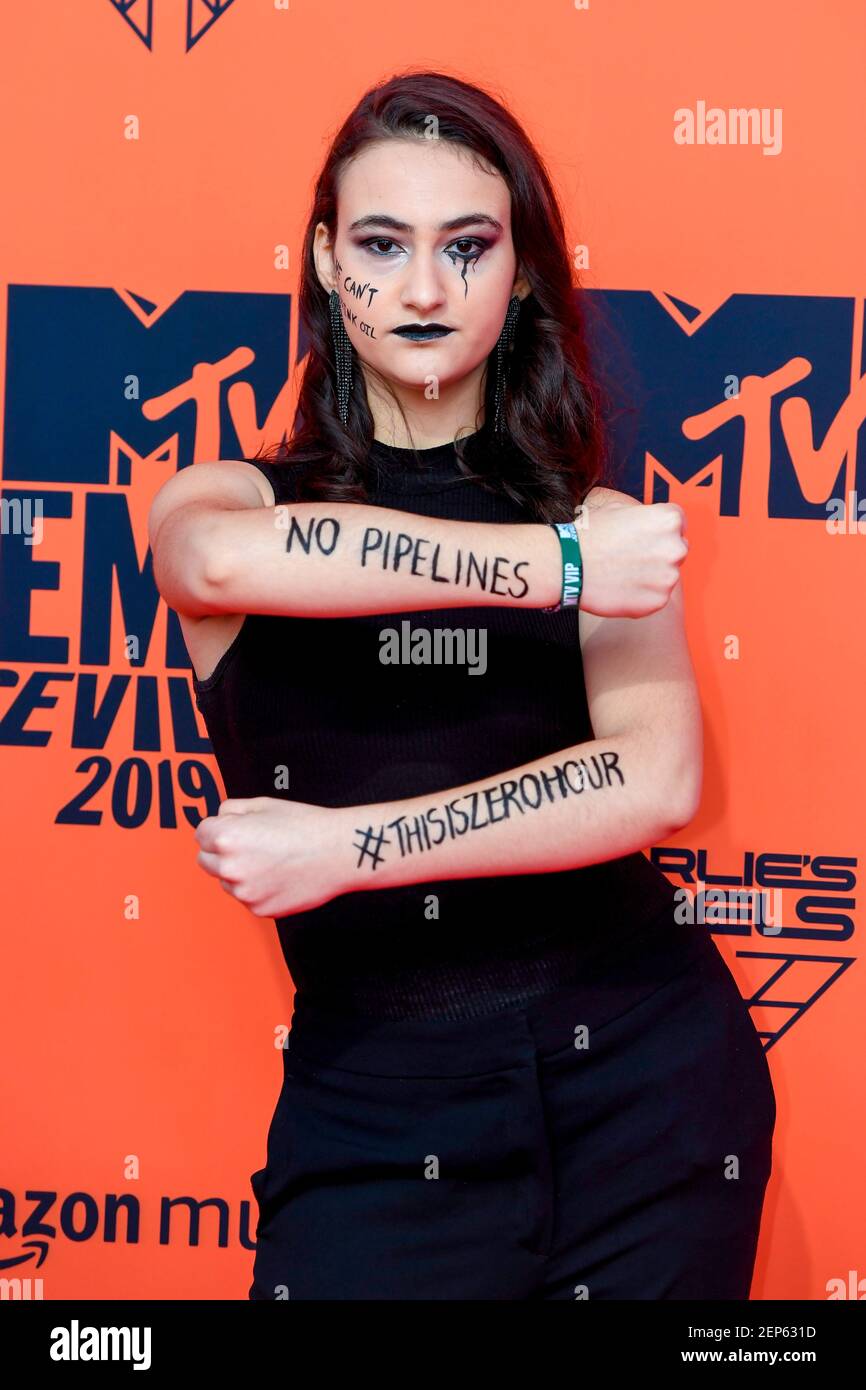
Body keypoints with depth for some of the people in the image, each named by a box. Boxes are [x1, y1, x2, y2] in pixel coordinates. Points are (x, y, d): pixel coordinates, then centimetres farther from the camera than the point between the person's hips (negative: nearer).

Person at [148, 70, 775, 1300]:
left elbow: (657, 781, -14)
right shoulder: (220, 498, 3)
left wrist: (347, 847, -19)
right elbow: (225, 560, -23)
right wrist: (552, 565, -20)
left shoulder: (599, 520, 3)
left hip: (639, 1056, 1)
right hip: (373, 1089, 0)